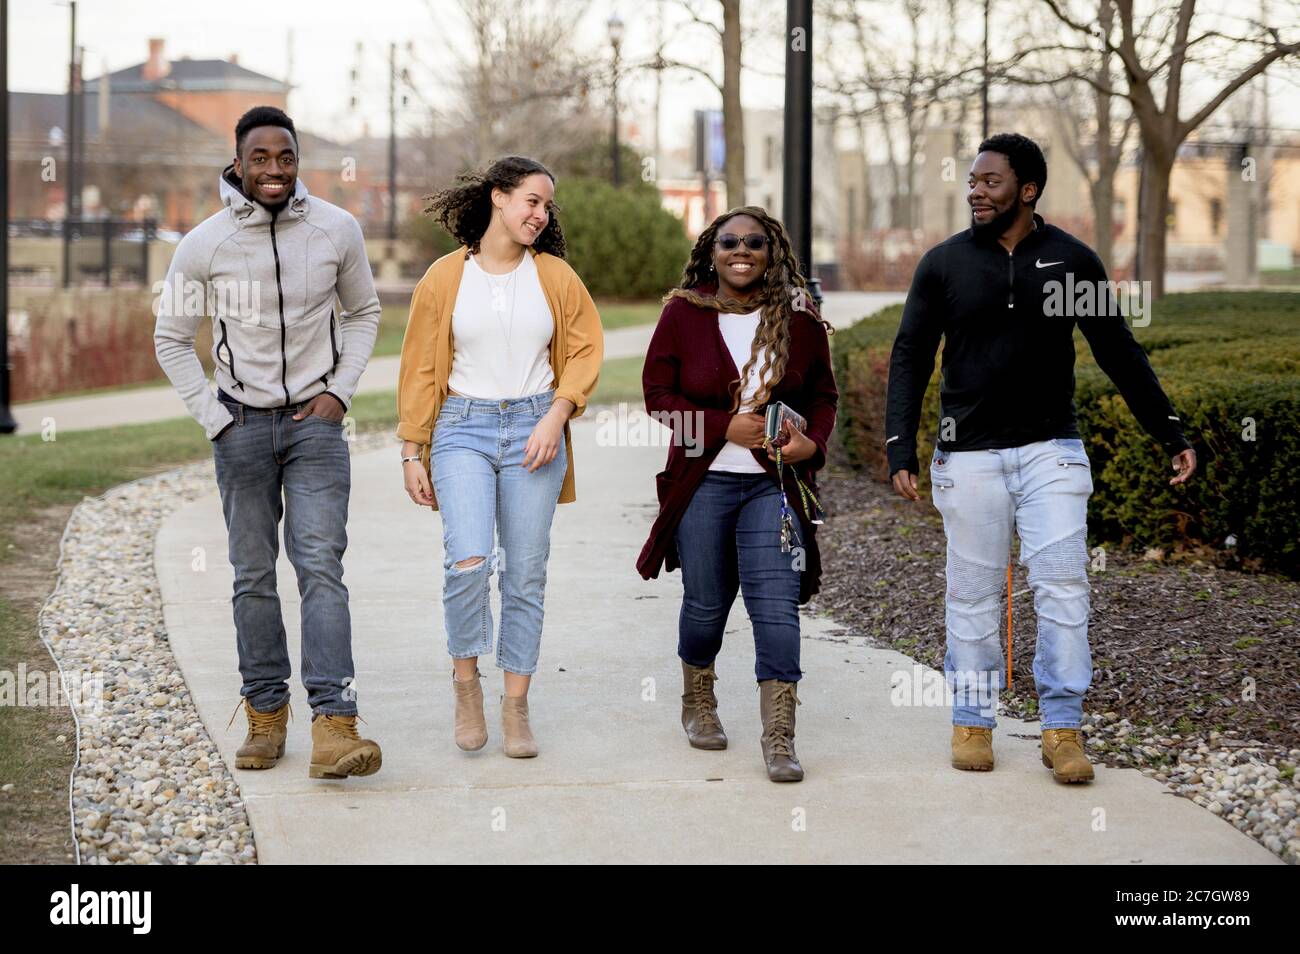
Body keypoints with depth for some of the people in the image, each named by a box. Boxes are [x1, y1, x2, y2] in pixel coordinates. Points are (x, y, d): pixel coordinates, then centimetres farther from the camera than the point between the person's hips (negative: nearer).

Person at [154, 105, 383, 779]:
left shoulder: (337, 230, -2)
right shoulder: (205, 244, -4)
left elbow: (363, 311, 14)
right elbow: (171, 337, 7)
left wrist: (341, 390, 2)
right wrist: (209, 415, -1)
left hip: (315, 422, -1)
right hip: (243, 426, 1)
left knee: (321, 565, -12)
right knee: (253, 575, 6)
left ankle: (334, 725, -20)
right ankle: (265, 712, 16)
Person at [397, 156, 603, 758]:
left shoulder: (555, 276, 6)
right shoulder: (445, 278, 2)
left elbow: (585, 350, 8)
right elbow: (420, 370, 5)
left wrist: (555, 418, -6)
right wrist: (412, 453, 2)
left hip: (534, 430, 2)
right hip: (463, 428, -2)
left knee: (526, 574, 3)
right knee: (468, 562, -19)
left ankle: (516, 708, 13)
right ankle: (465, 680, 5)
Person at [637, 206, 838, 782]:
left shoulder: (799, 319, 2)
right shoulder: (682, 314, 0)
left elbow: (823, 395, 12)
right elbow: (658, 393, -2)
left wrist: (812, 442, -8)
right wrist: (727, 427, -14)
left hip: (774, 483, 0)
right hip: (703, 481, 0)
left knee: (776, 607, -9)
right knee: (705, 603, 13)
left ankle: (778, 739, -7)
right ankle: (698, 704, 38)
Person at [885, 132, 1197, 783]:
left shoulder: (1072, 260, 3)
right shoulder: (944, 264, 2)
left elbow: (1119, 353, 9)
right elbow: (910, 358, 2)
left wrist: (1170, 434, 9)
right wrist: (900, 449, -8)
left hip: (1051, 450, 0)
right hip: (969, 455, 0)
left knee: (1062, 583, -8)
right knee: (973, 591, 4)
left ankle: (1062, 728, -2)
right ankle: (972, 722, 15)